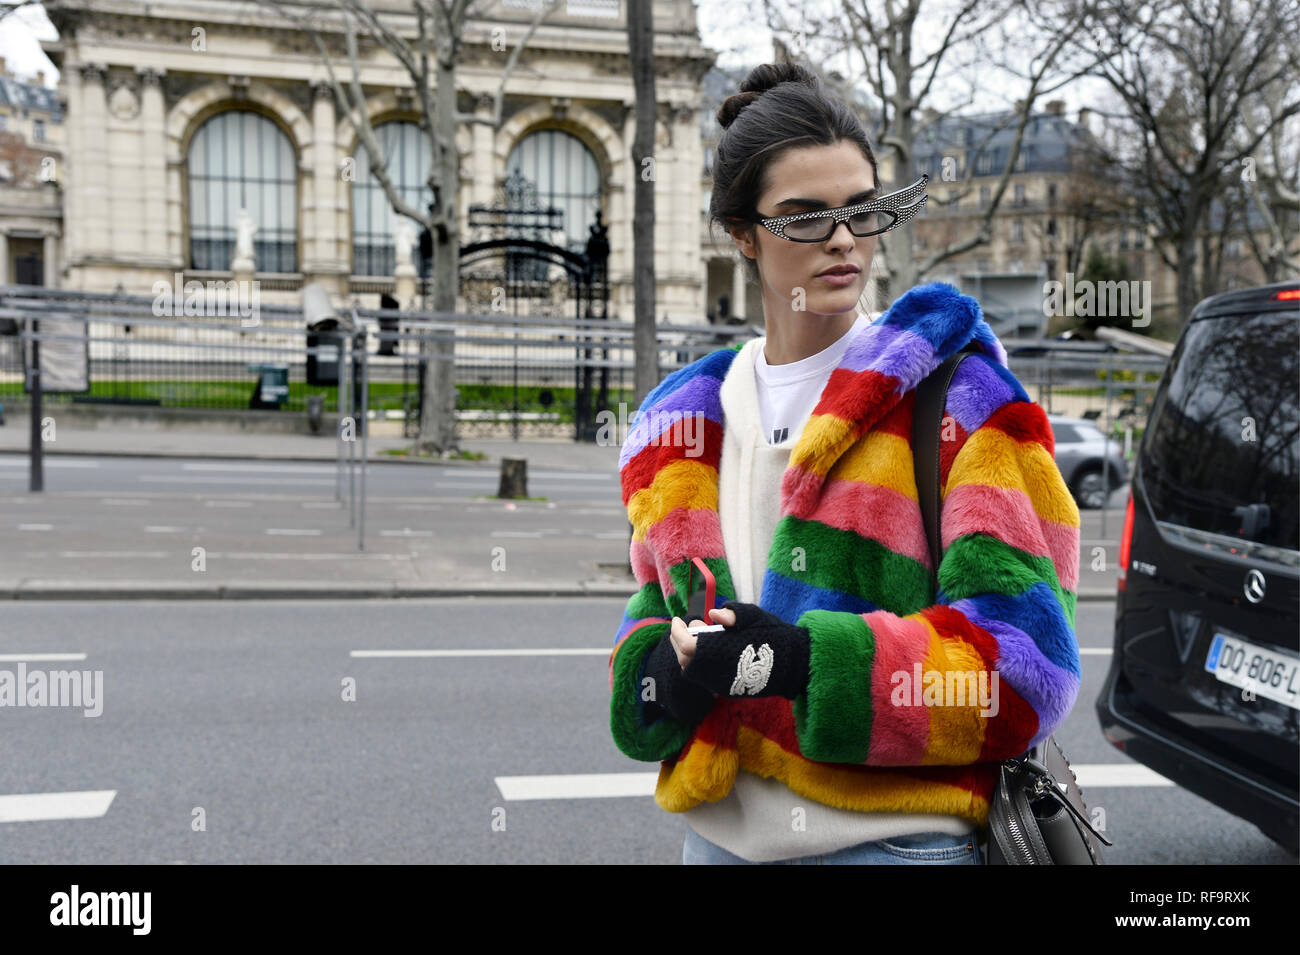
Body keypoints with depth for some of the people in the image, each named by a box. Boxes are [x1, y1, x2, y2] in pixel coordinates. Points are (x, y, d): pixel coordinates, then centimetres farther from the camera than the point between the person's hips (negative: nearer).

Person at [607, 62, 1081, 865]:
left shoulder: (954, 387, -7)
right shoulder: (687, 418, 6)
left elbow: (1028, 656, -15)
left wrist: (796, 657, -25)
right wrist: (663, 672, -11)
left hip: (894, 835, -4)